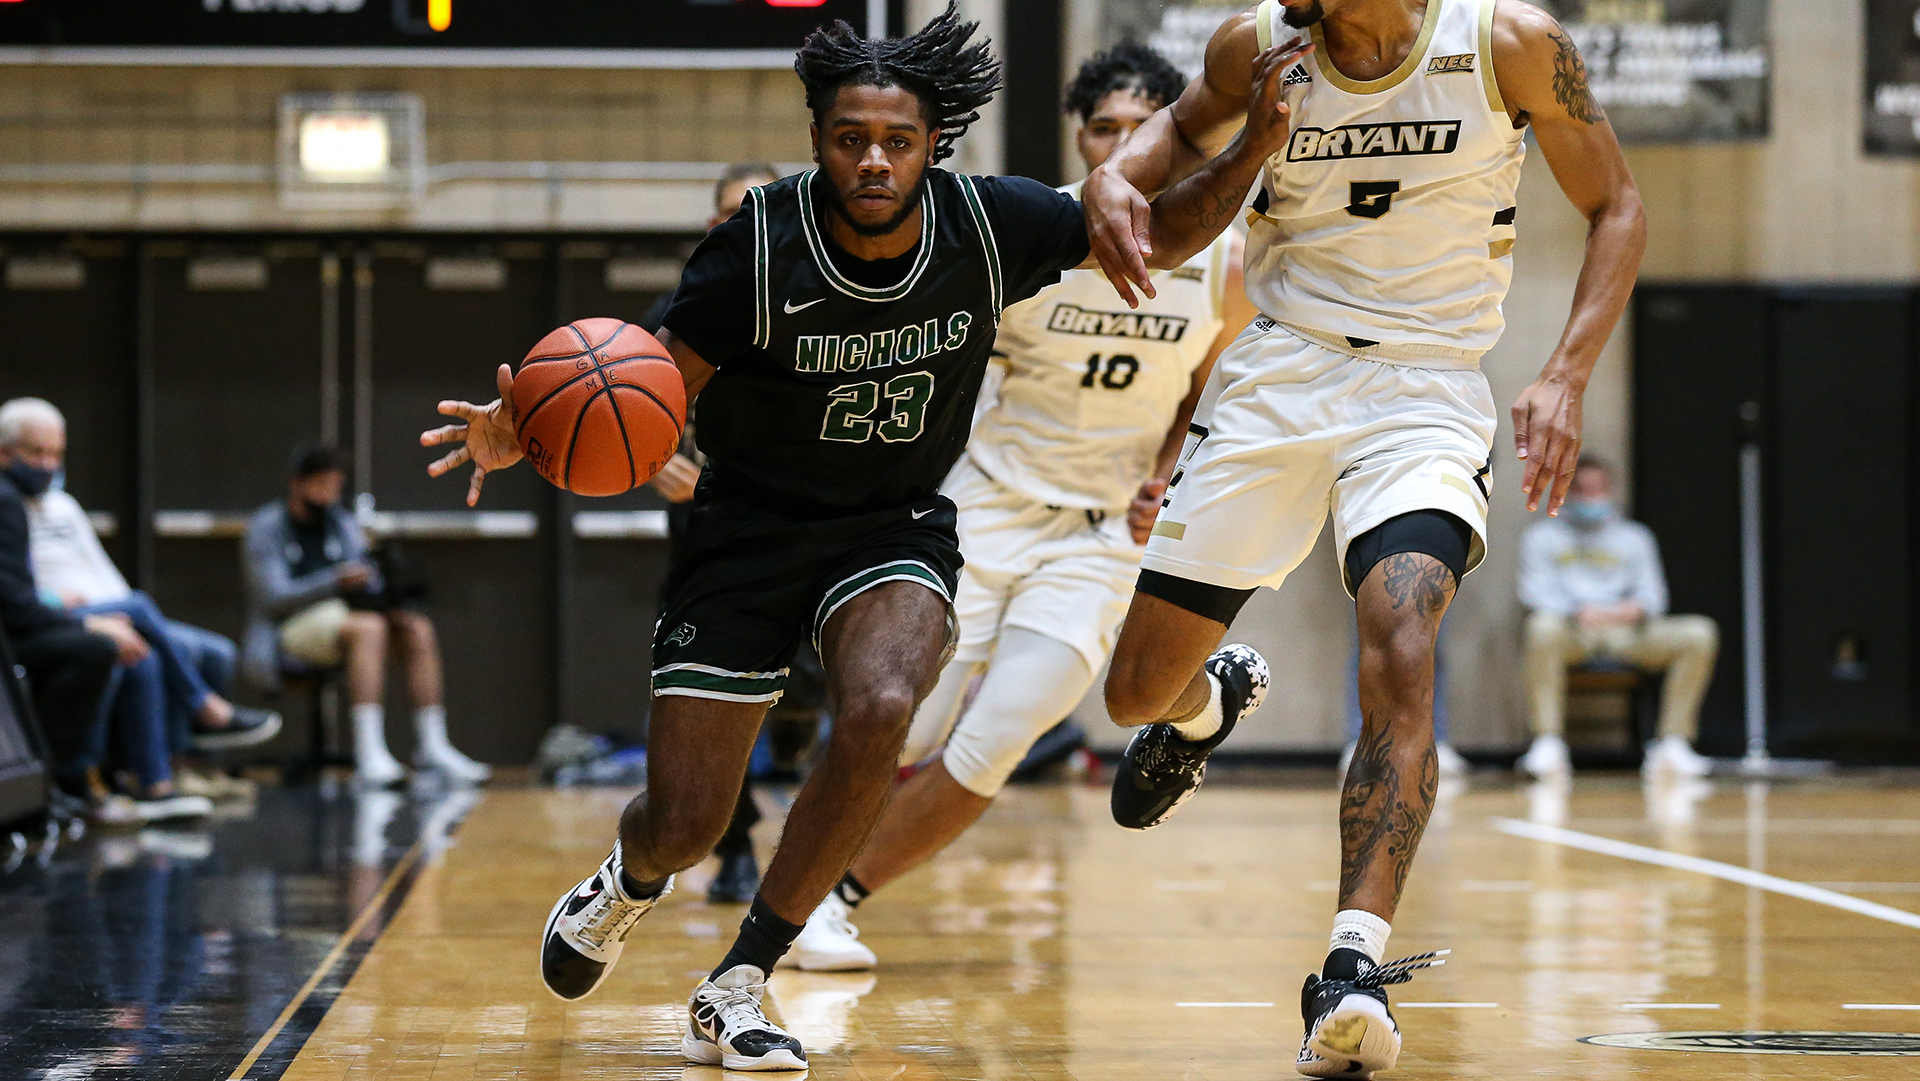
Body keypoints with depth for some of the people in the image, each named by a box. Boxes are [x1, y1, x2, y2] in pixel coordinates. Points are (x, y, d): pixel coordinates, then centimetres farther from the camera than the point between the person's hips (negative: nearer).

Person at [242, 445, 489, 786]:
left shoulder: (342, 523, 16)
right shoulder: (267, 526, -2)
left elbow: (367, 584, 9)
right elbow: (275, 597, -14)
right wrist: (336, 581, -26)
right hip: (292, 627, -7)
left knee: (418, 627, -18)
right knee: (369, 628, -34)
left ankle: (431, 746, -23)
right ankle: (369, 753, -46)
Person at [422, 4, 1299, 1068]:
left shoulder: (988, 223, -14)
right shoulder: (758, 248, -21)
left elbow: (1162, 236, -1)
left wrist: (1251, 153, -19)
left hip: (895, 529, 1)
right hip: (749, 530, -1)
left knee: (879, 711, -31)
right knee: (683, 826, -3)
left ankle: (735, 987, -14)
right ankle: (625, 884, 41)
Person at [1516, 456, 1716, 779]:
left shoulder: (1635, 537, 24)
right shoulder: (1542, 536, 16)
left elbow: (1652, 595, 12)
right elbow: (1536, 594, 2)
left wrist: (1635, 610, -14)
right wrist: (1578, 613, -19)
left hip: (1626, 632, 3)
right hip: (1572, 634, -3)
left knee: (1699, 633, -22)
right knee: (1543, 627, -40)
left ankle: (1672, 744, -21)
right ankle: (1547, 744, -41)